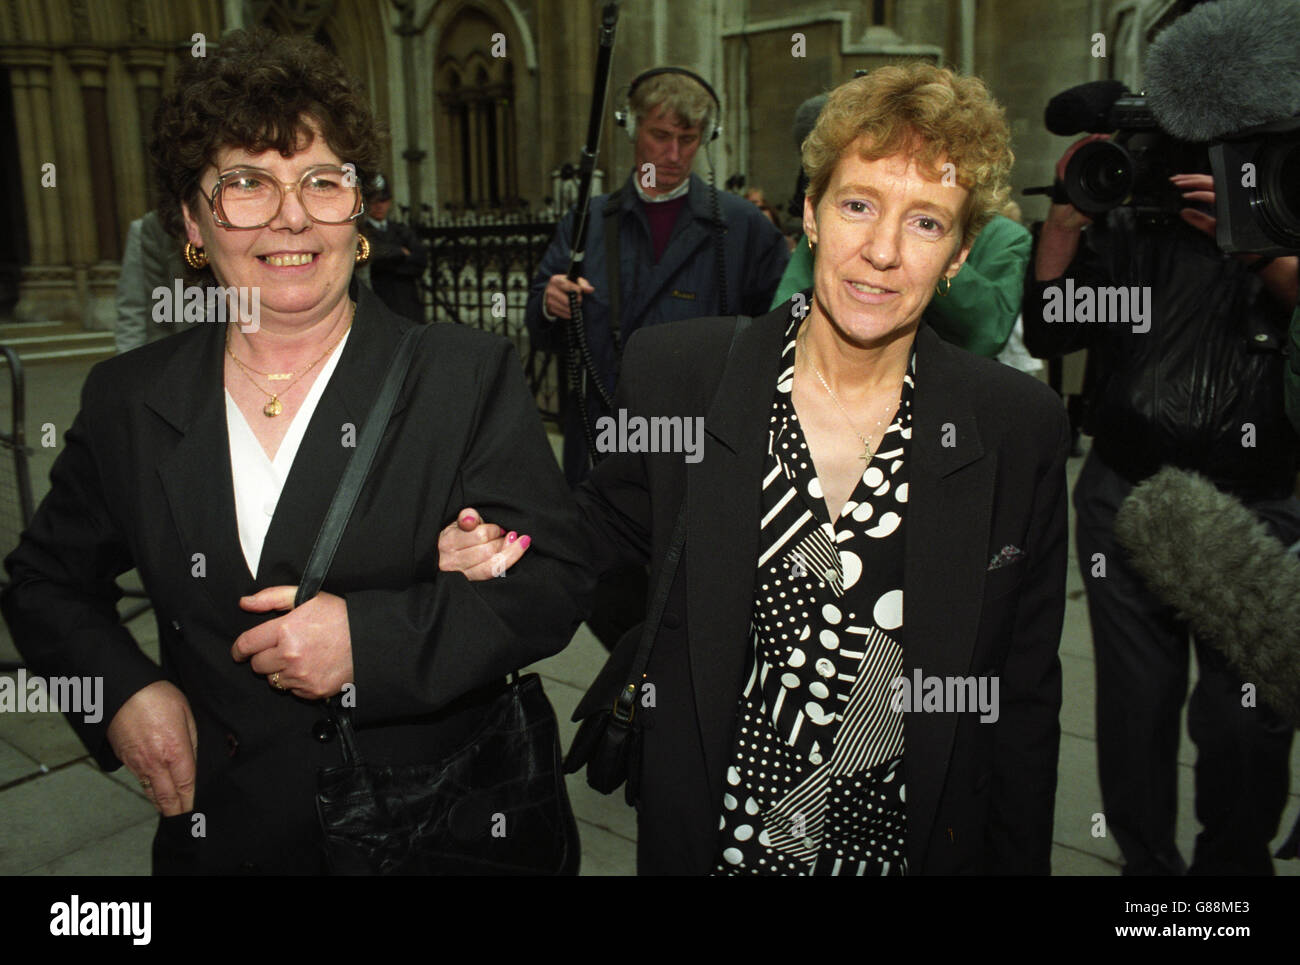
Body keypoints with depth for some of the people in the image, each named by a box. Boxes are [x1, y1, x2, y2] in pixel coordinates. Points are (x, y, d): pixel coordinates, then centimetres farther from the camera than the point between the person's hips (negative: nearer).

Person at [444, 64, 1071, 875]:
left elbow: (1023, 692, -2)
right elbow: (618, 525, 5)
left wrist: (1020, 859, 2)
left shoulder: (1022, 429, -11)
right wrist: (506, 548, -13)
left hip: (920, 842, 1)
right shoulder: (671, 374, -13)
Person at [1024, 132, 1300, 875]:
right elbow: (1045, 335, 3)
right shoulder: (1119, 231, 11)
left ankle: (1233, 863, 18)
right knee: (1135, 704, 7)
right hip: (1126, 501, 2)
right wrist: (1066, 221, -6)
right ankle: (1146, 859, 23)